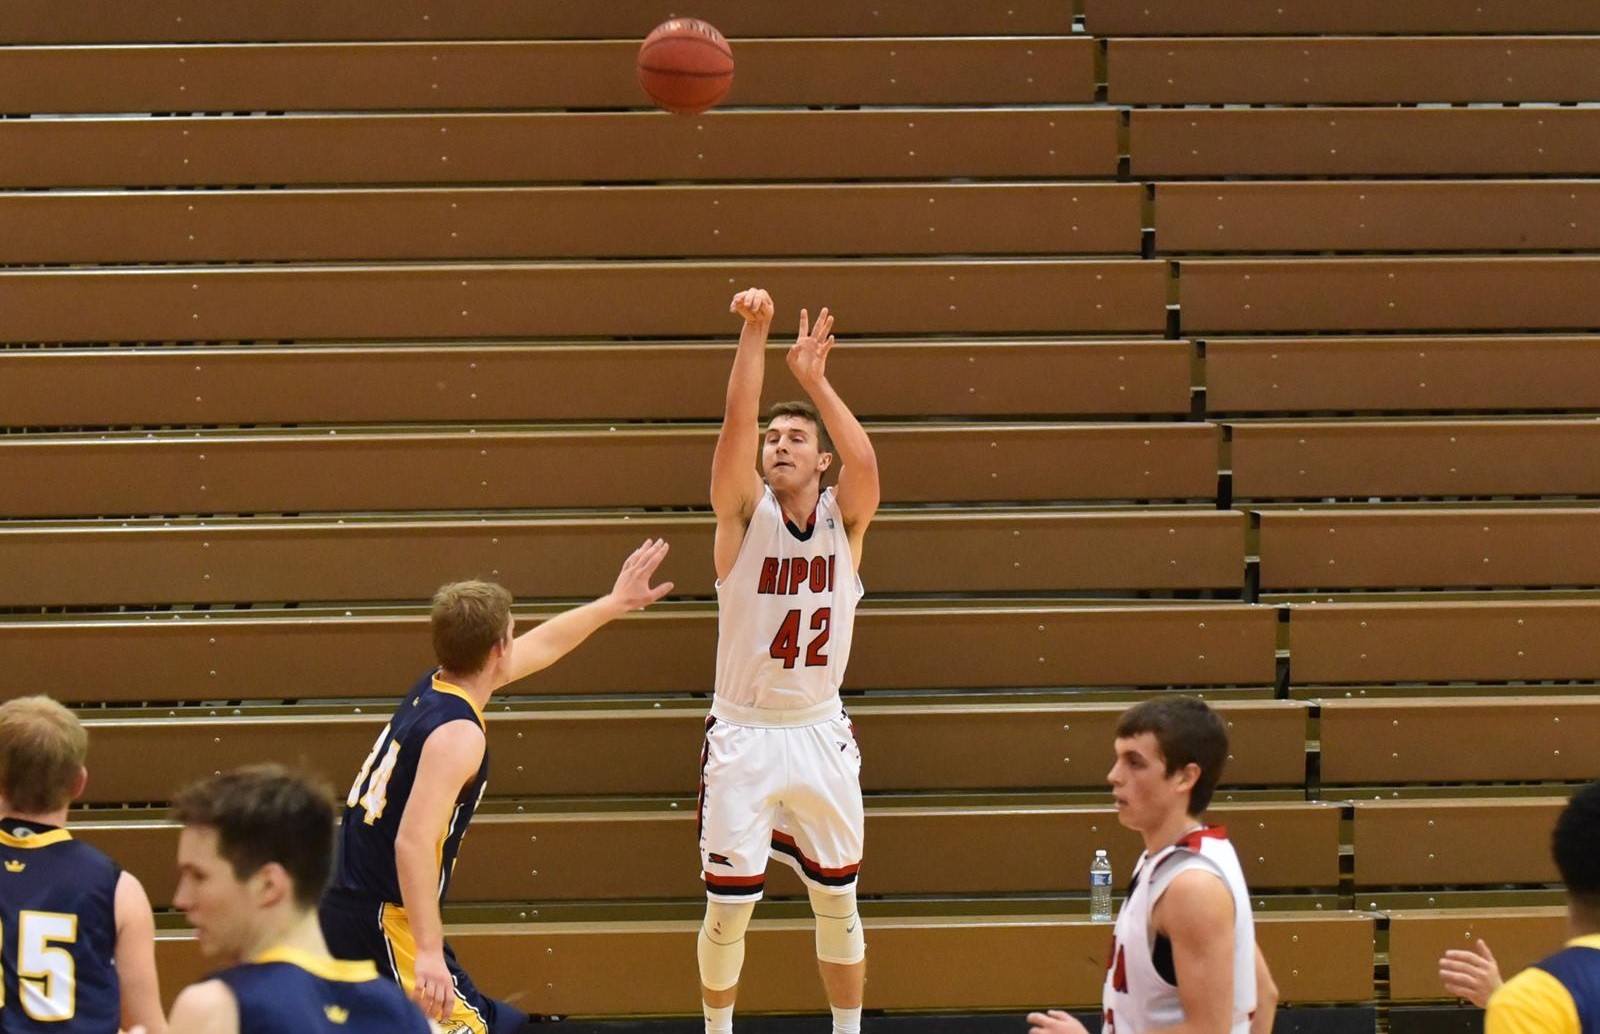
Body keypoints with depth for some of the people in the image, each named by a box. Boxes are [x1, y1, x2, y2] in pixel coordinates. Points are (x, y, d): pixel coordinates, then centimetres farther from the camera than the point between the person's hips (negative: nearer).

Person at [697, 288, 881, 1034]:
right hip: (742, 735, -2)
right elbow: (736, 426, -22)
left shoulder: (844, 518, -2)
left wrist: (814, 379, -31)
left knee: (838, 901, 10)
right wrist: (754, 334, -34)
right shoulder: (745, 515, -6)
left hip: (820, 734, 2)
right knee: (728, 906, 1)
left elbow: (863, 460, -24)